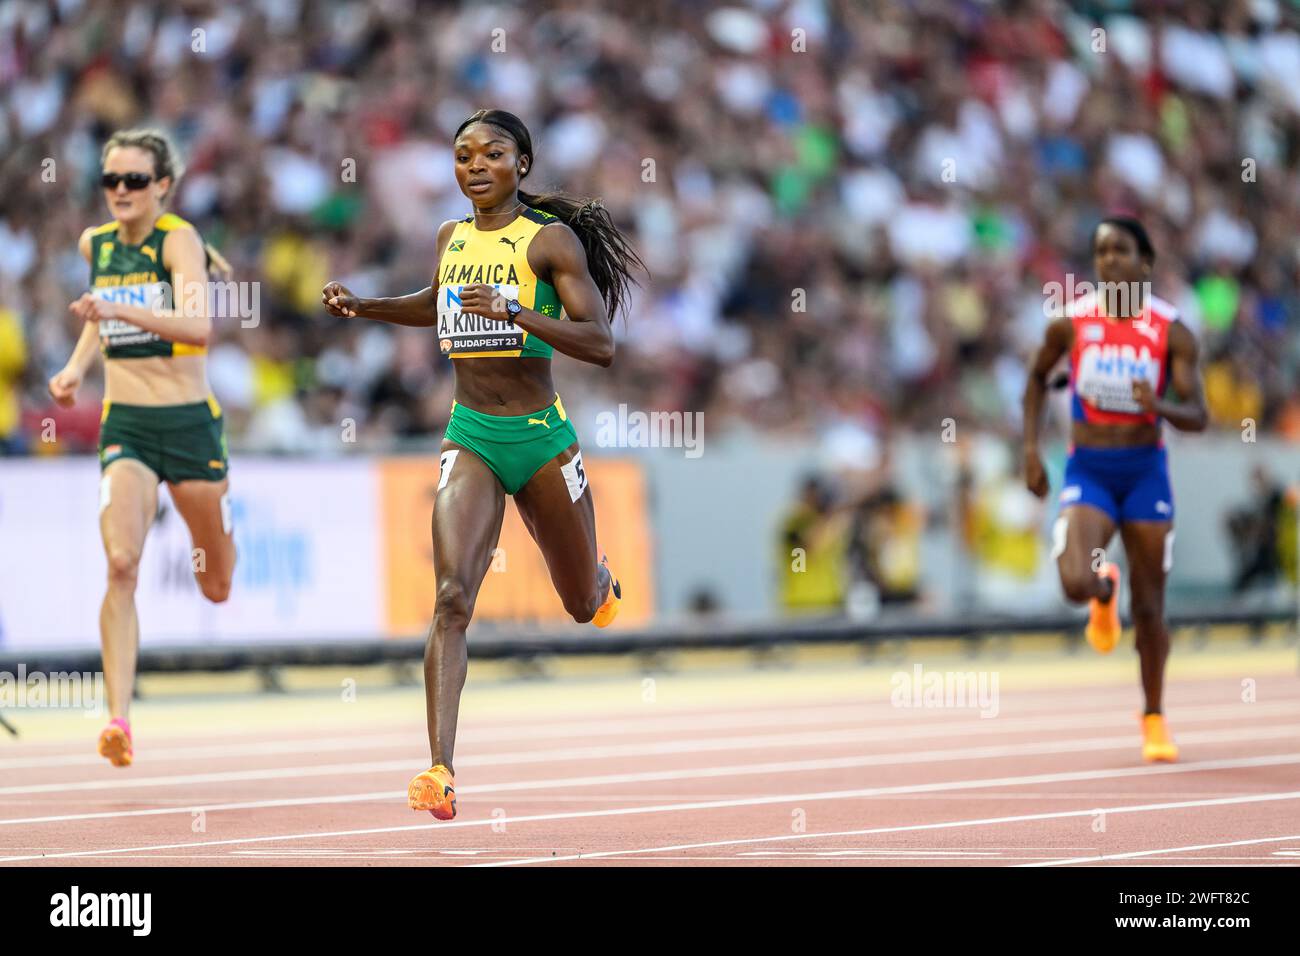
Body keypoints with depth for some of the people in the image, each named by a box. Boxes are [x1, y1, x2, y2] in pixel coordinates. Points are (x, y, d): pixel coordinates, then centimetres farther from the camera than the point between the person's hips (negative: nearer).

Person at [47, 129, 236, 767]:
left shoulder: (179, 240, -11)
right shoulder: (95, 244, 5)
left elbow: (199, 325, -29)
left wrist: (120, 310, -40)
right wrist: (76, 368, 10)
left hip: (189, 421, -3)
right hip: (124, 425, 3)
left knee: (218, 589, 12)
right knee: (121, 563, -22)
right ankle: (119, 719, -26)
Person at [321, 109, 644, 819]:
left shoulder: (550, 239, -9)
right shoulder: (452, 237, 7)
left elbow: (601, 345, -18)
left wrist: (515, 310, -30)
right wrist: (363, 308, 14)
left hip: (541, 438, -2)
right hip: (470, 439, 2)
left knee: (584, 604, 17)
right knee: (452, 596, -19)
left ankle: (601, 578, 57)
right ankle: (440, 772, -26)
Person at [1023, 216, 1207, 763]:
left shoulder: (1172, 332, -5)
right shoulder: (1071, 324, -3)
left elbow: (1198, 417, -8)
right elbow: (1038, 378, 15)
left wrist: (1160, 406, -30)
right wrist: (1031, 448, 6)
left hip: (1145, 472, 0)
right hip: (1087, 471, 0)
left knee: (1149, 606, 4)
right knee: (1075, 584, -22)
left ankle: (1154, 718, 24)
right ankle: (1104, 594, 18)